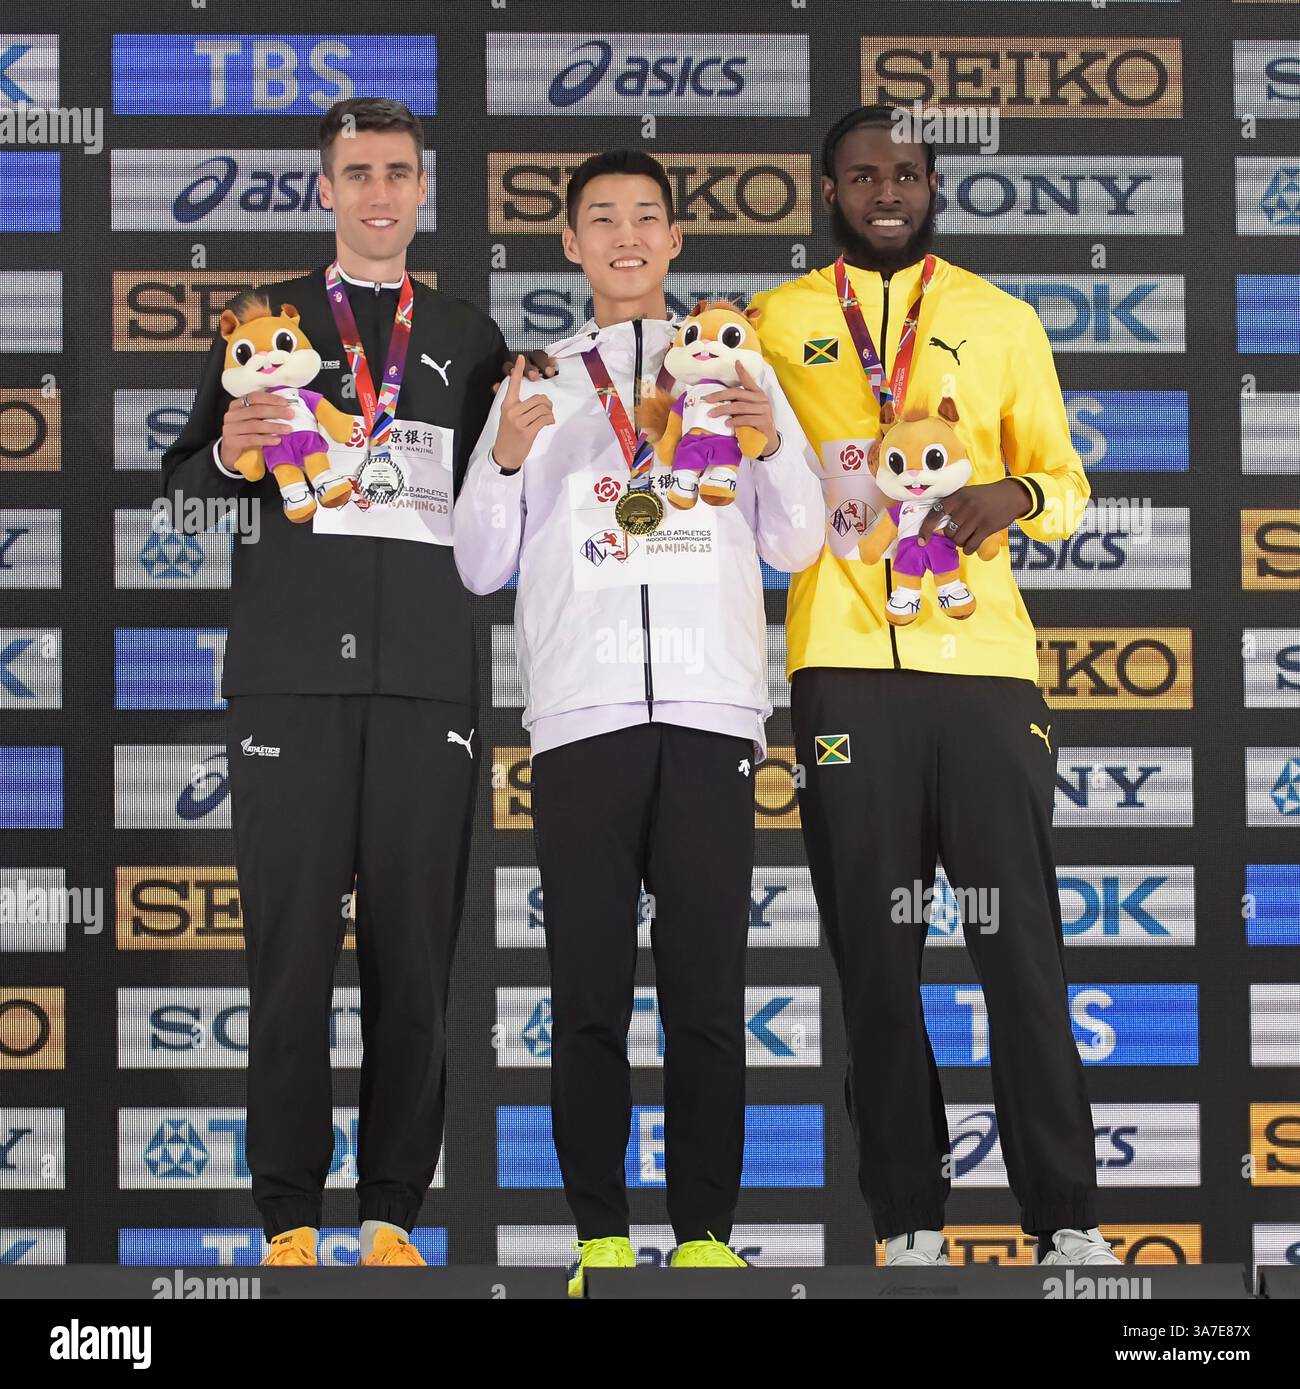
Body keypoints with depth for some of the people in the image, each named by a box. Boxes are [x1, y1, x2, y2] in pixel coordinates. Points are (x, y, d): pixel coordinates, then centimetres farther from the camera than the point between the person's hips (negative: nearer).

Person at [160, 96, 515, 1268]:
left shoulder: (469, 336, 17)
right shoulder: (264, 322, 14)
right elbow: (185, 487, 12)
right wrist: (223, 455, -9)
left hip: (429, 675, 1)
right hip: (292, 673, -1)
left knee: (414, 952, 0)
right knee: (291, 948, -3)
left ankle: (392, 1214, 6)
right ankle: (290, 1218, 2)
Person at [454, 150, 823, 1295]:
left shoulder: (734, 366, 17)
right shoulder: (543, 384, 18)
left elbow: (795, 547, 12)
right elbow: (483, 567, 13)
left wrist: (773, 443, -5)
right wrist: (505, 460, -4)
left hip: (712, 707, 0)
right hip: (582, 713, 0)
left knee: (708, 984, -4)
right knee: (590, 986, -4)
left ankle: (706, 1232, -2)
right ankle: (600, 1232, -2)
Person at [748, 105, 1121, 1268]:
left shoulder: (1003, 320, 13)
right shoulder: (778, 321, 13)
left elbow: (1067, 482, 14)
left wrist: (1016, 495, -8)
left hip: (984, 657, 0)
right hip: (845, 662, 0)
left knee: (1022, 942, -3)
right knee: (875, 954, 2)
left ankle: (1067, 1219, 1)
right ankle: (910, 1222, 7)